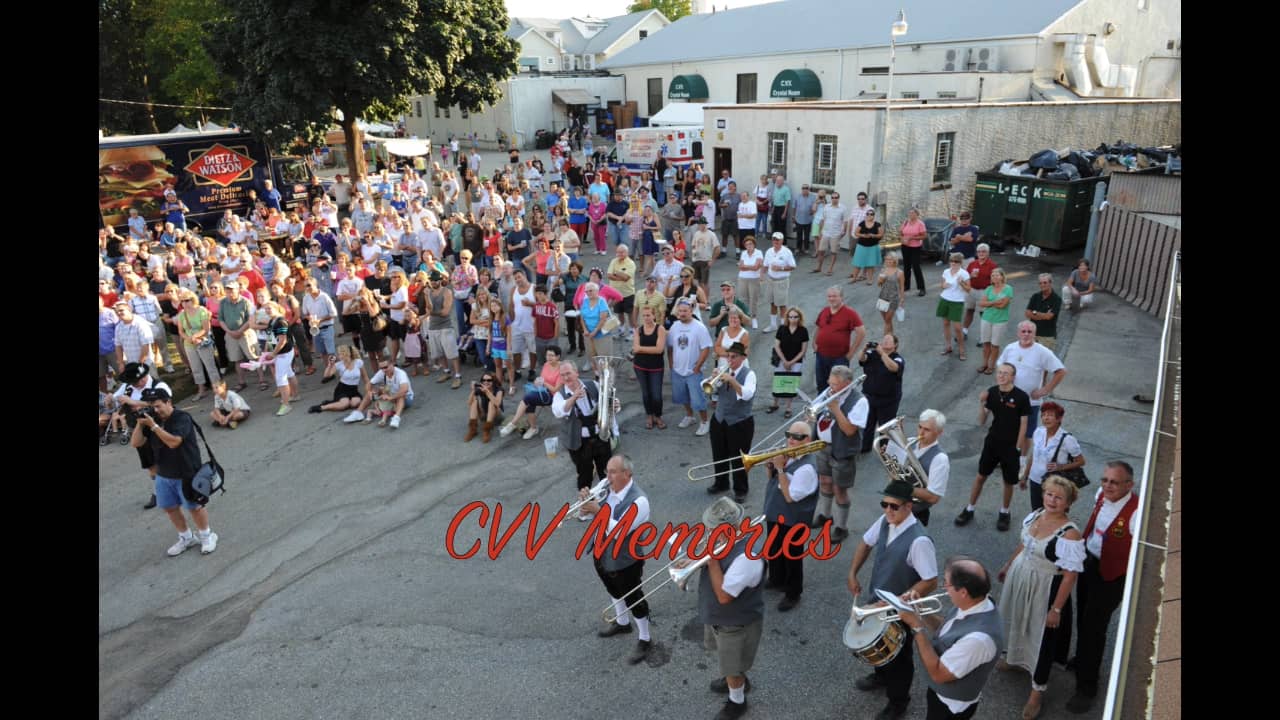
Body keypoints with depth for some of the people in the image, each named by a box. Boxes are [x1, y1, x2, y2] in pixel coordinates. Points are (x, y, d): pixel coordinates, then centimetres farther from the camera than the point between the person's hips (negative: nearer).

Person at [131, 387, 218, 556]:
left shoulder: (182, 417, -19)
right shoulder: (153, 418, 1)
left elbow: (173, 441, -32)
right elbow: (136, 443, 0)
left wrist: (153, 425, -30)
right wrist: (140, 423, -13)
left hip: (186, 474, -7)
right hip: (163, 475, 7)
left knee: (194, 507, 7)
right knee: (170, 508, 16)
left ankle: (206, 536, 28)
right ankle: (186, 538, 35)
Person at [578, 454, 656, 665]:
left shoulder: (638, 500, -29)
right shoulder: (607, 488, -9)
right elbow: (591, 514, 3)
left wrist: (598, 511, -36)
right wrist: (587, 501, -18)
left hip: (625, 561, -7)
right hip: (602, 555, 7)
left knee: (633, 599, 11)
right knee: (615, 592, 29)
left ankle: (645, 640, 32)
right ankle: (622, 623, 54)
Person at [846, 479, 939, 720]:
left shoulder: (919, 540, -33)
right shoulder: (884, 521, -12)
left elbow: (930, 582, -28)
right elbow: (866, 543, 7)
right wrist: (852, 574, 1)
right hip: (876, 600, 6)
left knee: (898, 656, 17)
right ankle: (881, 675, 60)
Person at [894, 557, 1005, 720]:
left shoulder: (979, 637, -40)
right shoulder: (973, 604, -13)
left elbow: (938, 673, -30)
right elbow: (948, 634, 6)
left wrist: (917, 627, -27)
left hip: (952, 706, -7)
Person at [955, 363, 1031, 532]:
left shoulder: (1021, 396, -15)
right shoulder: (991, 392, -5)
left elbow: (1023, 424, -9)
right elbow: (981, 422, -2)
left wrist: (1017, 448, -9)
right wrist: (981, 403, -17)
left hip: (1010, 446, -3)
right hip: (992, 442, 3)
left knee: (1009, 482, 11)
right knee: (980, 476, 12)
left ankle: (1004, 513, 32)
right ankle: (969, 509, 25)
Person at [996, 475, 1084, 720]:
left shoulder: (1069, 534, -29)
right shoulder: (1036, 514, -7)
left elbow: (1070, 576, -24)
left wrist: (1056, 609, -21)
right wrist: (1008, 566, 20)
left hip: (1045, 589, -6)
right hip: (1019, 579, 7)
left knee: (1041, 636, 11)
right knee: (1019, 622, 28)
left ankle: (1038, 689, 32)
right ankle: (1015, 657, 56)